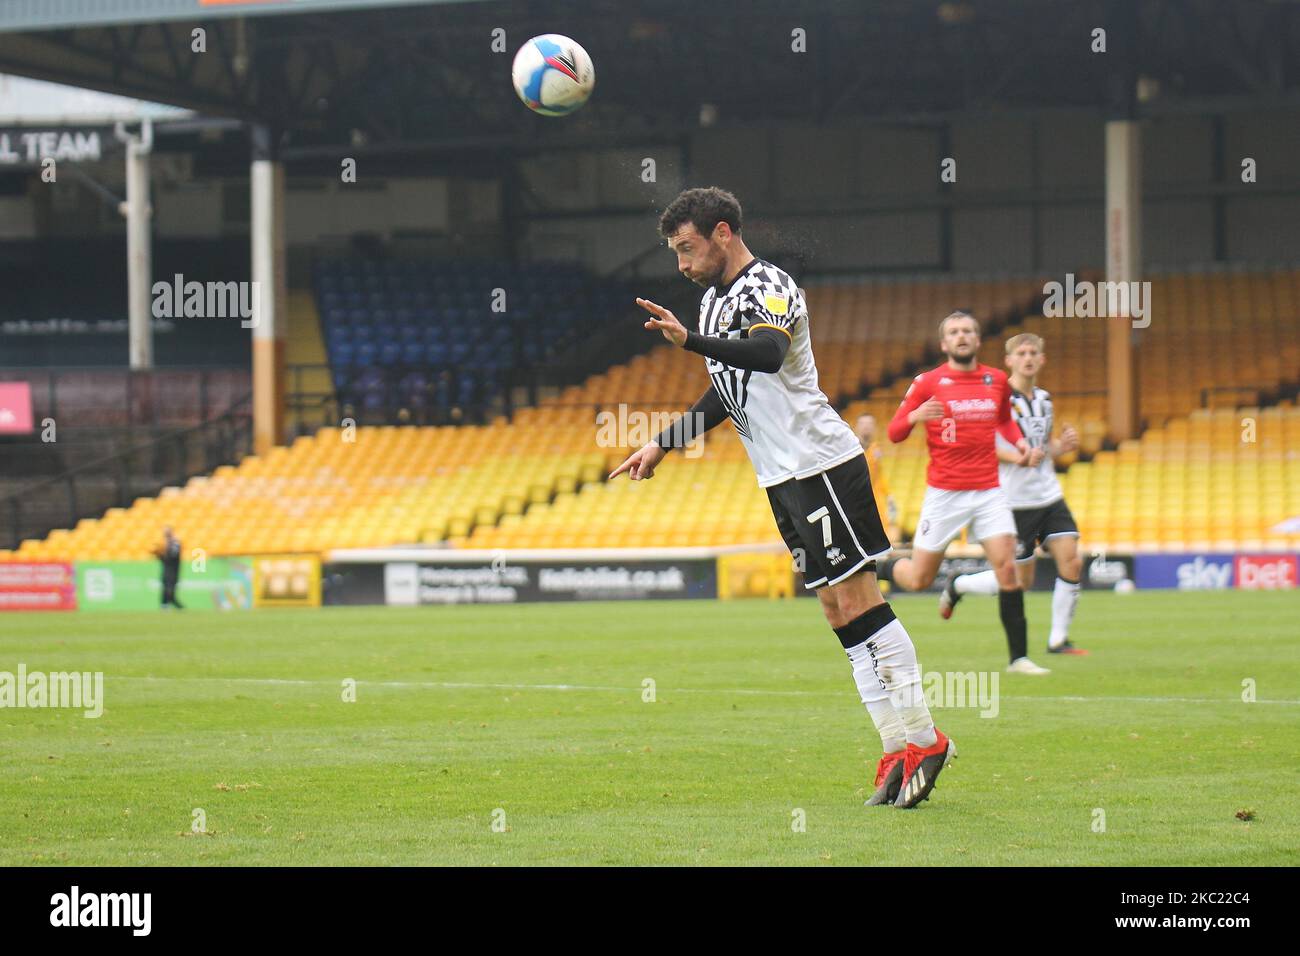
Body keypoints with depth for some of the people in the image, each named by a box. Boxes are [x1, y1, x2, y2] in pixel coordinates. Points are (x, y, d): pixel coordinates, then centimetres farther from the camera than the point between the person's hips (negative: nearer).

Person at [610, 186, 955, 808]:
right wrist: (661, 445, 27)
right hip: (781, 478, 9)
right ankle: (897, 753, 4)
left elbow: (767, 354, -35)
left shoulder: (768, 289, -13)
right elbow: (725, 393, 28)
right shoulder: (714, 300, 17)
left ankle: (922, 739, -8)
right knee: (838, 612, 5)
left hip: (821, 464, -9)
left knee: (858, 602, -11)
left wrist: (690, 341, -46)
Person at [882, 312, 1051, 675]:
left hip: (989, 491, 2)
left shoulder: (997, 381, 8)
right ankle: (883, 566, 35)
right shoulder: (928, 383, -3)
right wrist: (915, 416, -23)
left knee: (1008, 569, -13)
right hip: (944, 493, -2)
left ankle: (1019, 657, -8)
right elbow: (894, 433, -2)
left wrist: (1018, 441, 6)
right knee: (919, 580, 0)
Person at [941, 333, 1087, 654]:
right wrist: (1018, 457, -27)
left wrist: (1061, 445, 4)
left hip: (1049, 495, 7)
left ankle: (1058, 640, 1)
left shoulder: (1043, 399, 14)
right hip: (1015, 502, -6)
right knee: (1020, 581, -2)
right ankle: (958, 585, 24)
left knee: (1071, 561, -9)